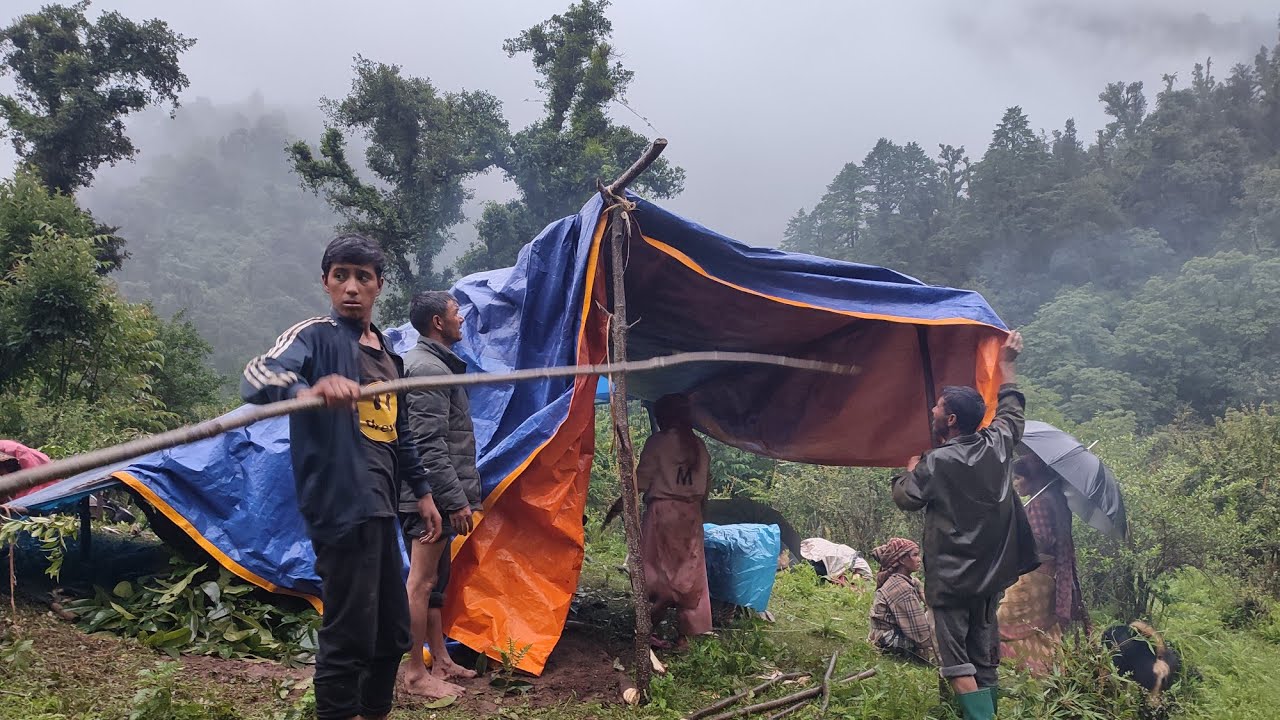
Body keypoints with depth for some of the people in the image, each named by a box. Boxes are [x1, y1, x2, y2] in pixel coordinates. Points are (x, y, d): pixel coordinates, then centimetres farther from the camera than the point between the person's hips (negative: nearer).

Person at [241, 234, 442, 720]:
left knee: (392, 630, 17)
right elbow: (257, 378, -29)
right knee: (349, 636, -7)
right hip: (341, 509, -8)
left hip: (380, 509, 9)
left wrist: (421, 490, 22)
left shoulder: (387, 352, 16)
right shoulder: (315, 337, -8)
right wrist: (305, 391, -49)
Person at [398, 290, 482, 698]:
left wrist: (455, 494, 26)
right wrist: (455, 500, -21)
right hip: (430, 494, -11)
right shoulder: (428, 369, -16)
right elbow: (430, 446, -22)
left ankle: (440, 660, 26)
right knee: (422, 581, -5)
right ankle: (415, 674, 1)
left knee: (434, 580, 16)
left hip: (432, 494, 11)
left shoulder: (429, 363, 18)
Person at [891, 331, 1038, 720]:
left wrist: (910, 470, 16)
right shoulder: (998, 444, -2)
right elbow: (1011, 410, 18)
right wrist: (1007, 363, 27)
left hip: (951, 579, -6)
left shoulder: (935, 462, -17)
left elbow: (905, 498, -3)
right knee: (985, 658, 16)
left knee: (958, 665, -3)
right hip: (991, 574, 6)